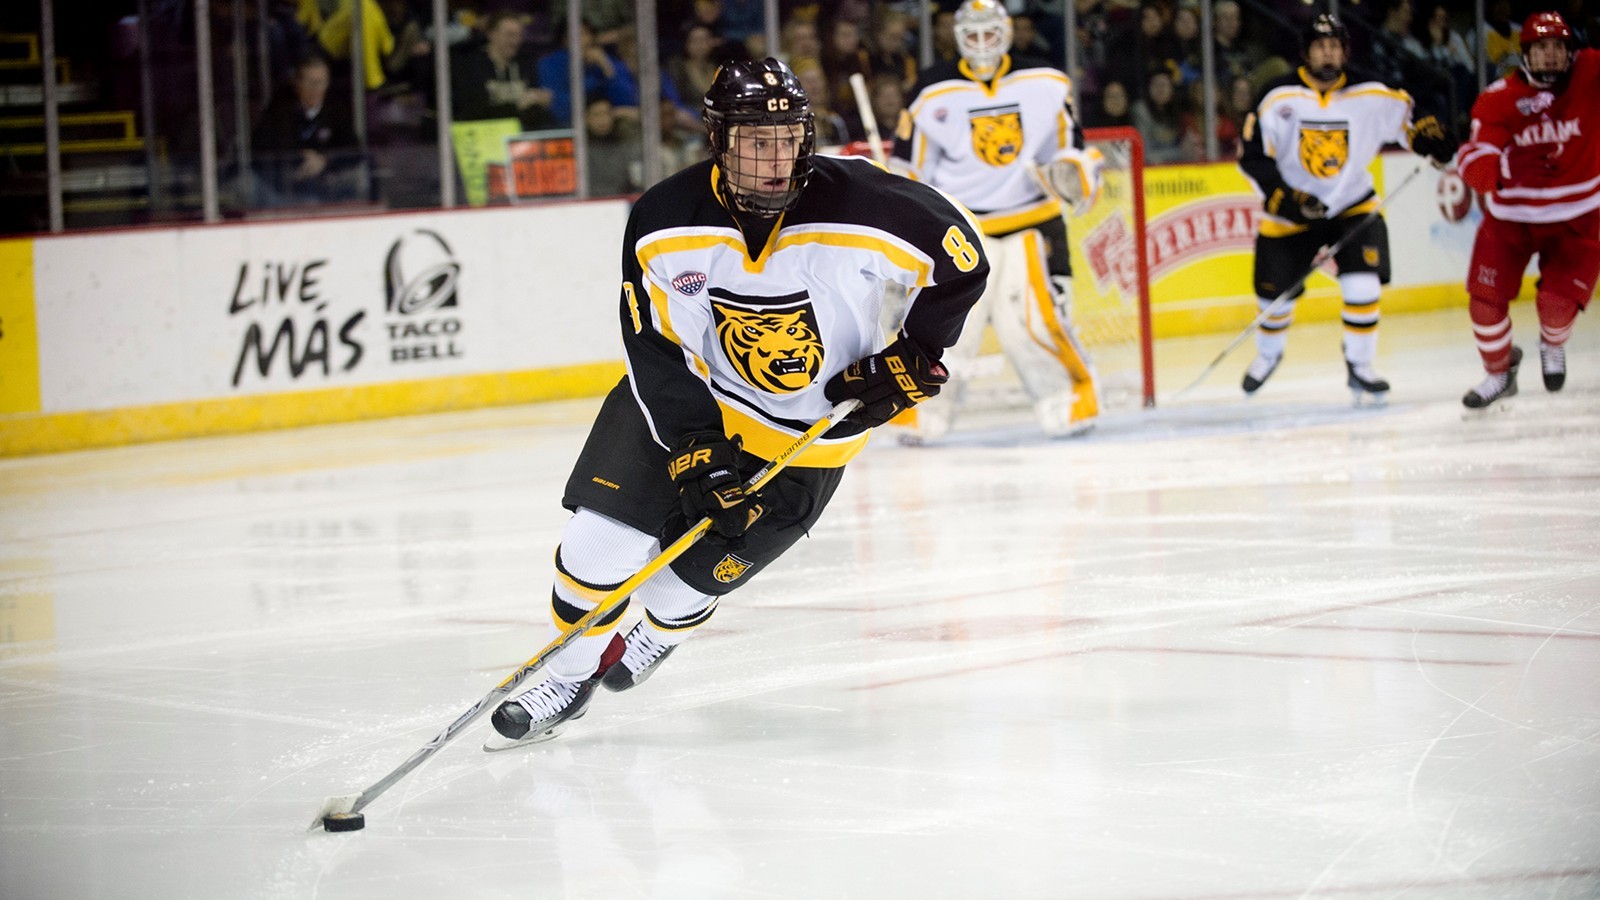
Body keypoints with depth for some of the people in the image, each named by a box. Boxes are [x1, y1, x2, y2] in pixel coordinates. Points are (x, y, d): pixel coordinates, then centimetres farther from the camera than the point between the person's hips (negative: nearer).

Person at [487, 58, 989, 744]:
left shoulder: (862, 208, -27)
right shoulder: (662, 225, -20)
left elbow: (962, 261, -13)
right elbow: (654, 348, -13)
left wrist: (913, 358, -18)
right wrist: (694, 450, -21)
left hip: (806, 437, -1)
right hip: (688, 400, 1)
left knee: (692, 574, 1)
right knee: (599, 542, -9)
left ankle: (660, 633, 39)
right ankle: (571, 678, 17)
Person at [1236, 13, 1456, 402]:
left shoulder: (1370, 96, -9)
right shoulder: (1279, 98, -15)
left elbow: (1406, 115, 8)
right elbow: (1252, 155, -14)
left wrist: (1432, 141, -10)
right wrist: (1284, 198, -23)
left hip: (1352, 205, 1)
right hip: (1291, 210, -1)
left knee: (1362, 286, -16)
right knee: (1276, 294, 7)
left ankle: (1359, 369, 2)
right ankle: (1268, 354, 39)